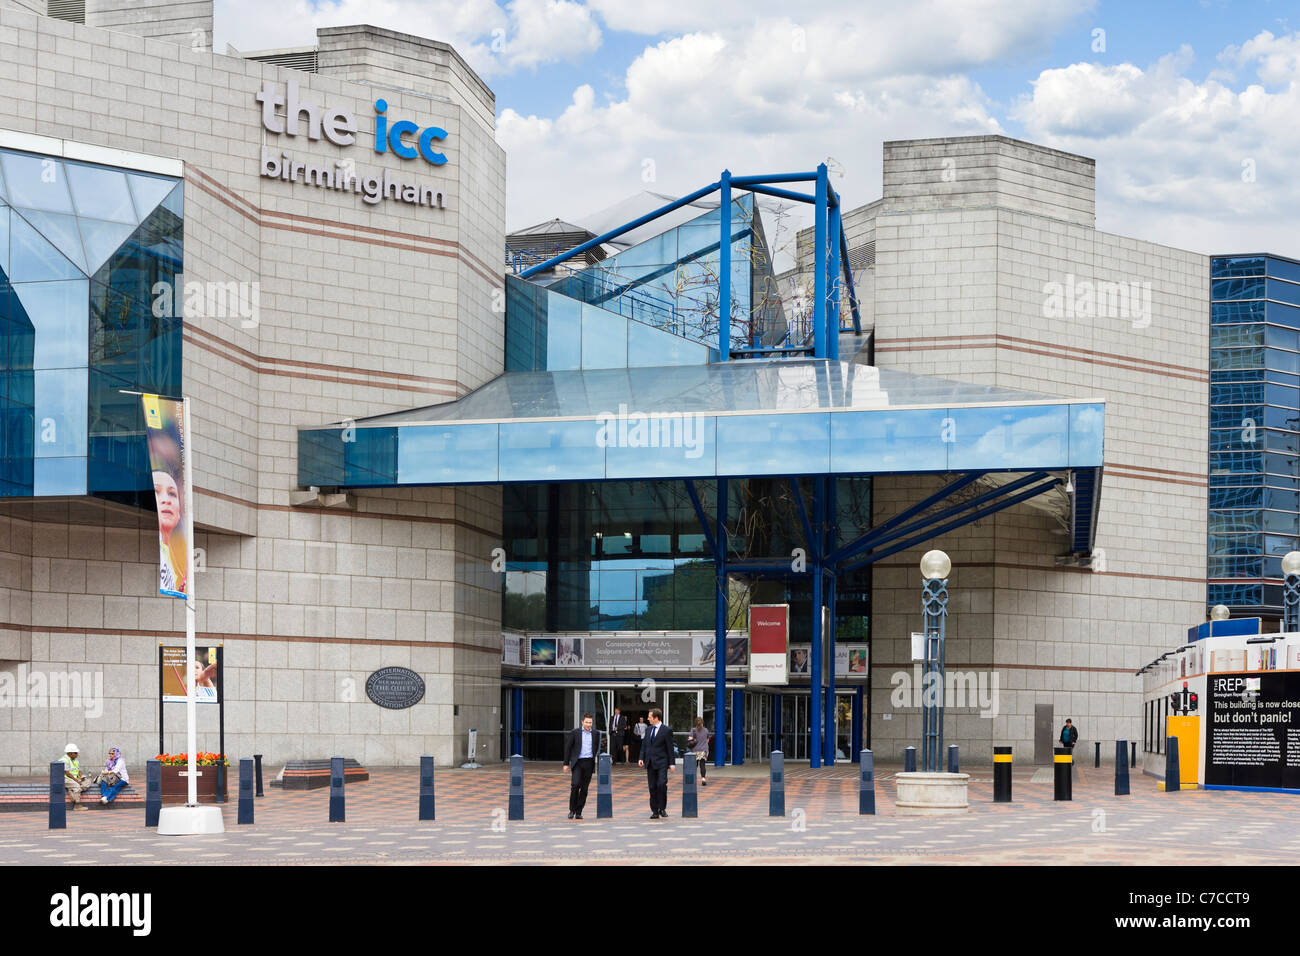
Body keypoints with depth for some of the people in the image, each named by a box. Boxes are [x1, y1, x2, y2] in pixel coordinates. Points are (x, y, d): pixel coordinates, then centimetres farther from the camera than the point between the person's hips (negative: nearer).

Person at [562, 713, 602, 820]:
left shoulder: (596, 733, 8)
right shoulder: (575, 732, 1)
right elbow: (568, 748, 4)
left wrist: (597, 761, 14)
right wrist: (566, 763, 1)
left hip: (589, 763, 2)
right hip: (577, 762, -2)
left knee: (584, 788, 2)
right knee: (575, 785, -16)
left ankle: (579, 812, 9)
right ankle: (572, 810, -3)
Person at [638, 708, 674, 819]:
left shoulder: (666, 731, -4)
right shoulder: (648, 730, 14)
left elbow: (670, 748, -4)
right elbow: (644, 745, 16)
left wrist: (671, 763, -7)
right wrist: (641, 758, 3)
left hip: (661, 762, -6)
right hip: (650, 763, 6)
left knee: (661, 784, -17)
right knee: (652, 787, 5)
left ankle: (662, 808, -1)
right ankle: (655, 811, 10)